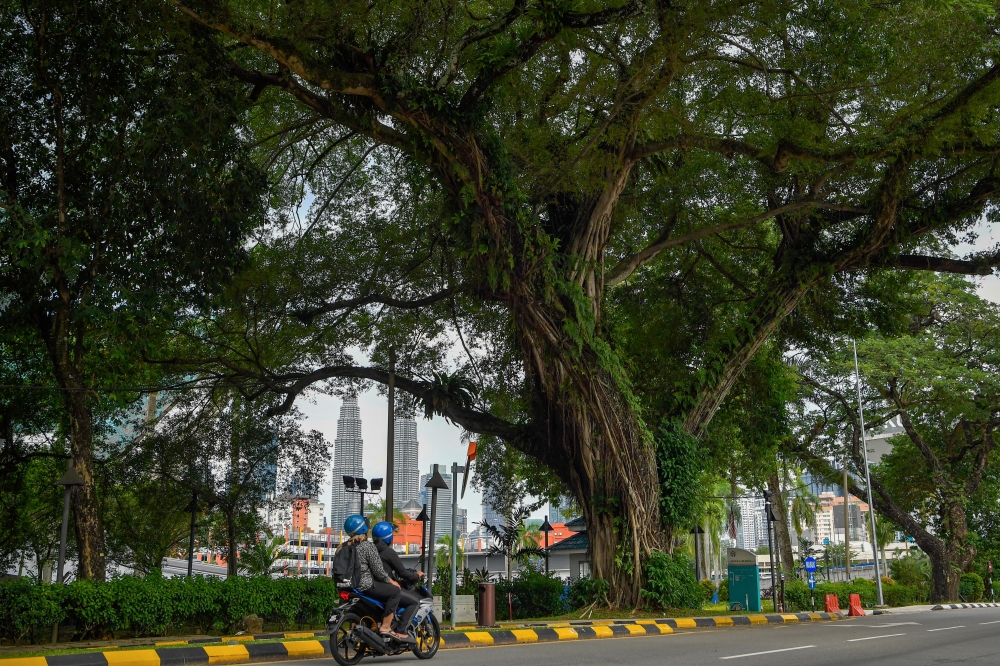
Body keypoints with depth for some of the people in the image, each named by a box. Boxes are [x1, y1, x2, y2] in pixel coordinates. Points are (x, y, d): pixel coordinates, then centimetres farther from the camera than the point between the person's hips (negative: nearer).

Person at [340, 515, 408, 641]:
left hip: (350, 585, 10)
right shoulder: (368, 546, -14)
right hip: (365, 586, -10)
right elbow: (378, 571, -14)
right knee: (394, 591, -2)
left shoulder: (344, 547, 10)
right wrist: (391, 581, 0)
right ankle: (385, 627, -9)